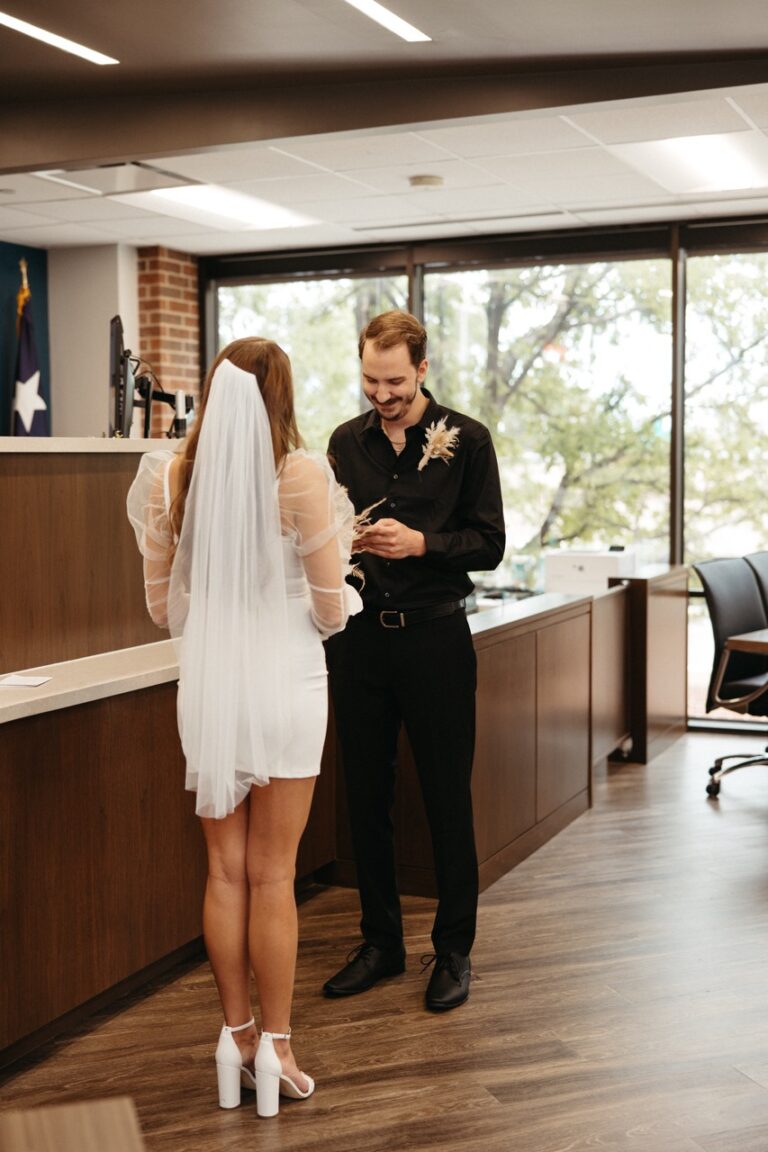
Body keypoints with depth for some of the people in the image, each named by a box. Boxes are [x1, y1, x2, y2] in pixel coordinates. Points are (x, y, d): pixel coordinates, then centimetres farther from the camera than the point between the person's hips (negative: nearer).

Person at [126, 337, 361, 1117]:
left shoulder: (172, 478, -3)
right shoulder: (301, 477, -12)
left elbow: (162, 606, 4)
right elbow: (332, 609, -8)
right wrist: (332, 609, 15)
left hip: (206, 682, 3)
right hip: (284, 680, -3)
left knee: (226, 870, 14)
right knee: (272, 874, 7)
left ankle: (237, 1038, 23)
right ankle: (275, 1047, 16)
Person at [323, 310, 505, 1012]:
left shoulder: (465, 439, -2)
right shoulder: (346, 442, 9)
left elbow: (489, 544, -4)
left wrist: (419, 543, -18)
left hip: (434, 634, -3)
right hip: (360, 634, 4)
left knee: (448, 799, 4)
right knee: (366, 796, 10)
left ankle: (454, 948, 18)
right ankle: (380, 941, 25)